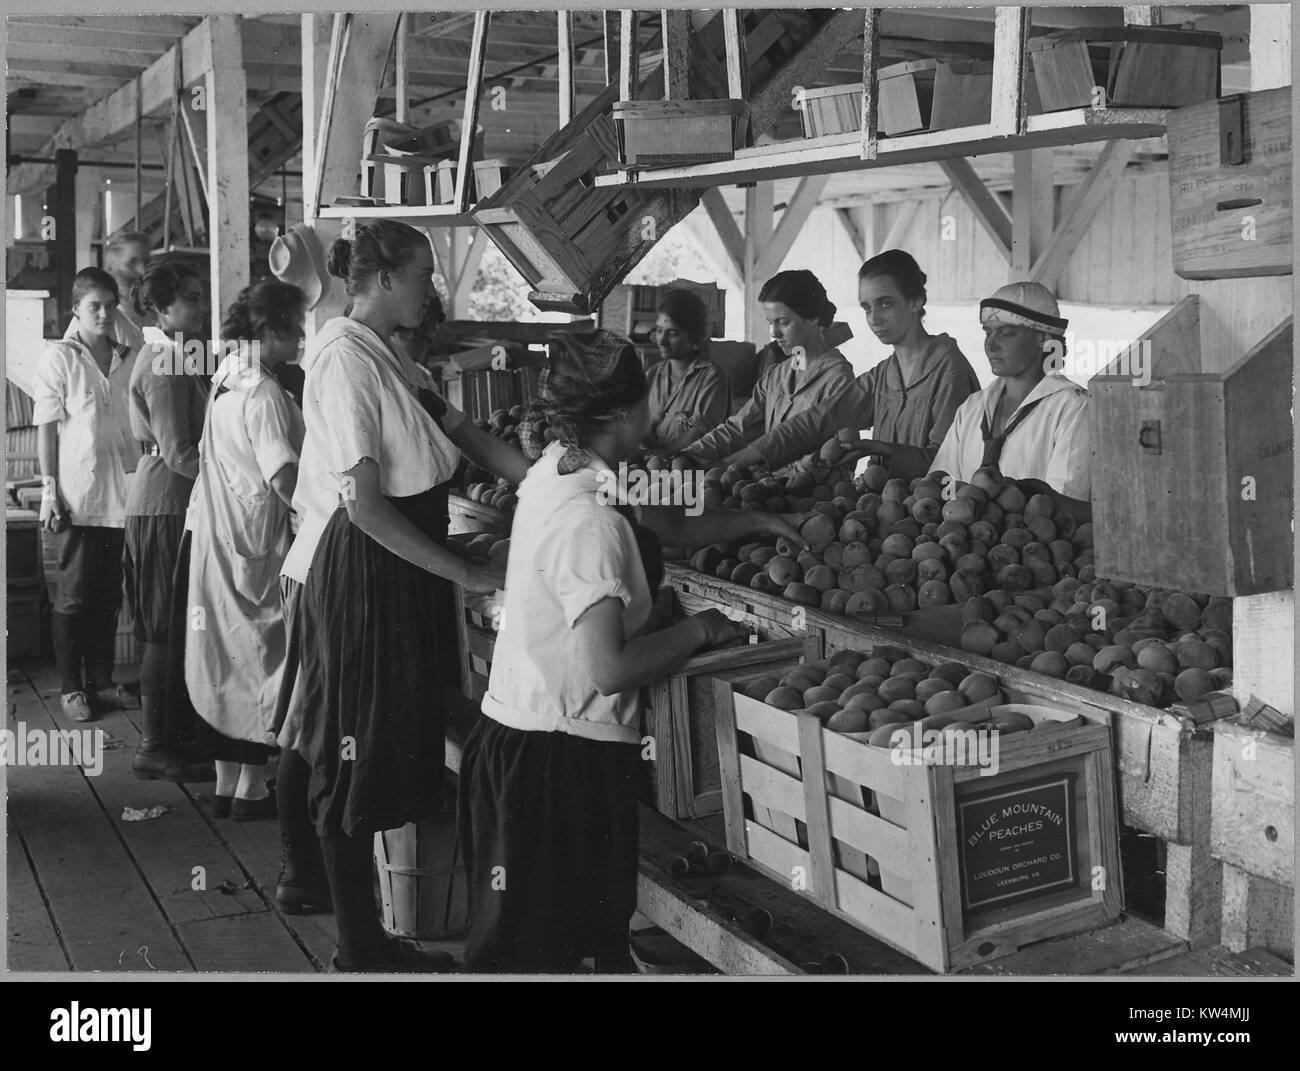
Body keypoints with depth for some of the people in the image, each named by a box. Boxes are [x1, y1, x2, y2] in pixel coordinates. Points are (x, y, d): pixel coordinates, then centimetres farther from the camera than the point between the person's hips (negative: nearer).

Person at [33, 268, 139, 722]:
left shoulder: (128, 358, 9)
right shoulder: (59, 357, -3)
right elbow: (47, 426, -4)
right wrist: (50, 489, -9)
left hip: (120, 492, 4)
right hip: (79, 494, -4)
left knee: (109, 594, 9)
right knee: (75, 594, 1)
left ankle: (101, 680, 20)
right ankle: (71, 687, 10)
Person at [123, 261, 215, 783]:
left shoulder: (172, 357, 17)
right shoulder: (166, 362, -15)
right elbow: (179, 451, -22)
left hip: (168, 503, 10)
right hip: (166, 502, -10)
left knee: (172, 629, 14)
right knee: (170, 630, -4)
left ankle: (173, 732, 23)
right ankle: (156, 748, 3)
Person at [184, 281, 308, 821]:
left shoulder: (225, 382, 9)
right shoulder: (265, 393, -17)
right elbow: (284, 479, -24)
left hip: (218, 537, 8)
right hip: (259, 542, -8)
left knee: (230, 655, 13)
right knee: (265, 654, 2)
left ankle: (226, 784, 20)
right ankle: (251, 789, 8)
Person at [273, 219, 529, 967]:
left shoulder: (386, 358, 11)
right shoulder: (347, 360, -19)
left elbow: (471, 437, 8)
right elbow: (367, 506, -23)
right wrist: (469, 575, -22)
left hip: (351, 570, 10)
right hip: (362, 570, -10)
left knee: (322, 731, 22)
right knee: (359, 749, -1)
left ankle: (302, 874, 40)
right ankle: (362, 947, 10)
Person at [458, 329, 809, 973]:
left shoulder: (556, 470, 5)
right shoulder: (589, 521, -23)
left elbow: (673, 527, 19)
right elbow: (608, 670, -27)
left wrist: (762, 521, 19)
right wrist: (698, 631, -14)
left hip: (514, 730, 9)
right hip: (561, 757, -9)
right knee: (538, 951, 3)